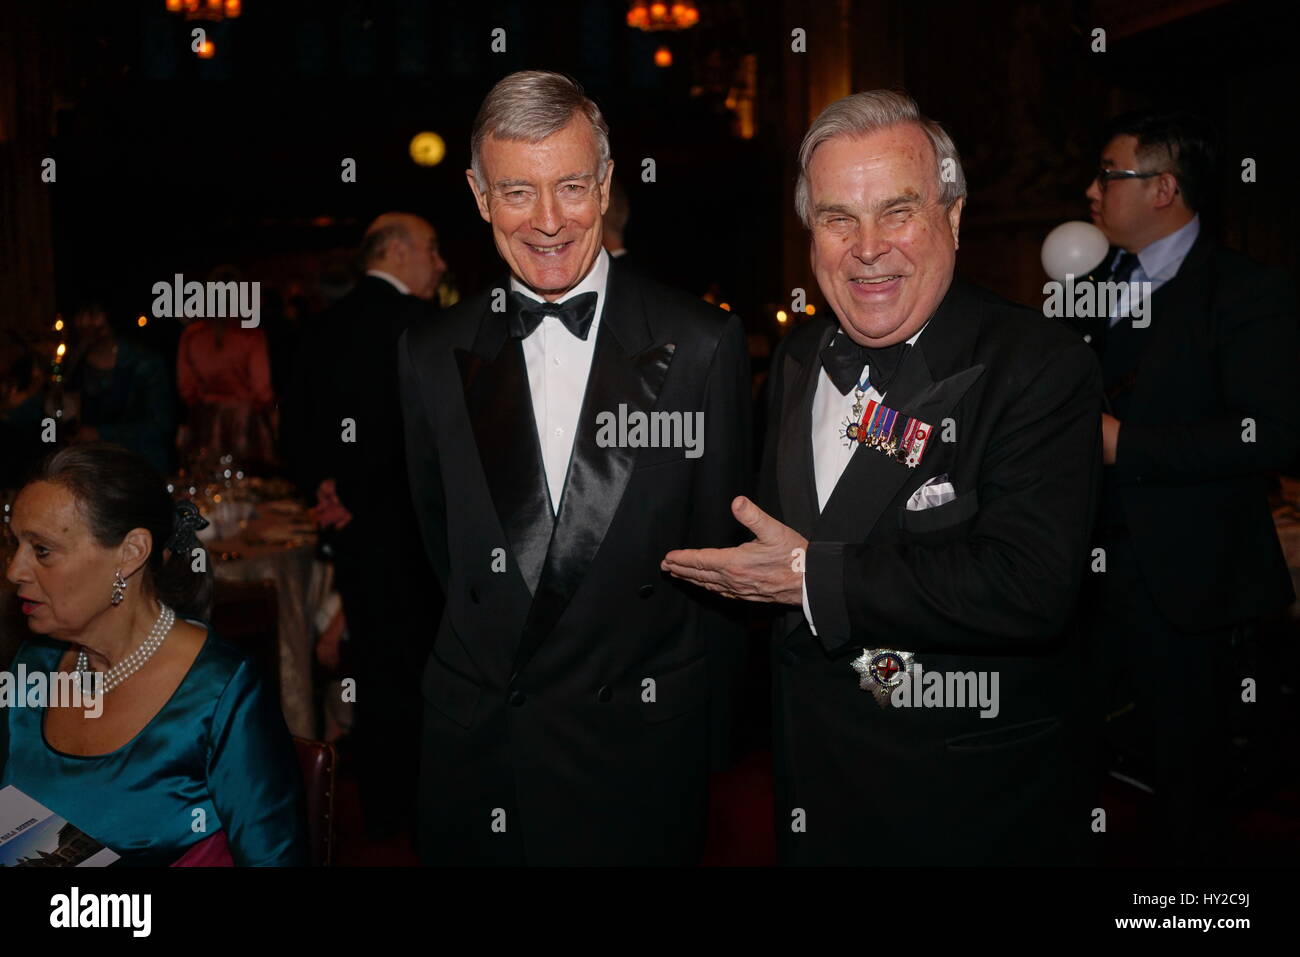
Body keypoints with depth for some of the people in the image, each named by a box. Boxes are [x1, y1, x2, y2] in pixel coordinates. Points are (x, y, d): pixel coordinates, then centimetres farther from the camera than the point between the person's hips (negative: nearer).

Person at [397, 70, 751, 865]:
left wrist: (704, 735, 1)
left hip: (640, 757, -2)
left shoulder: (704, 345, -7)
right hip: (477, 749, 2)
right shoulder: (431, 357, -1)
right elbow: (441, 548, 8)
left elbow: (724, 552, -2)